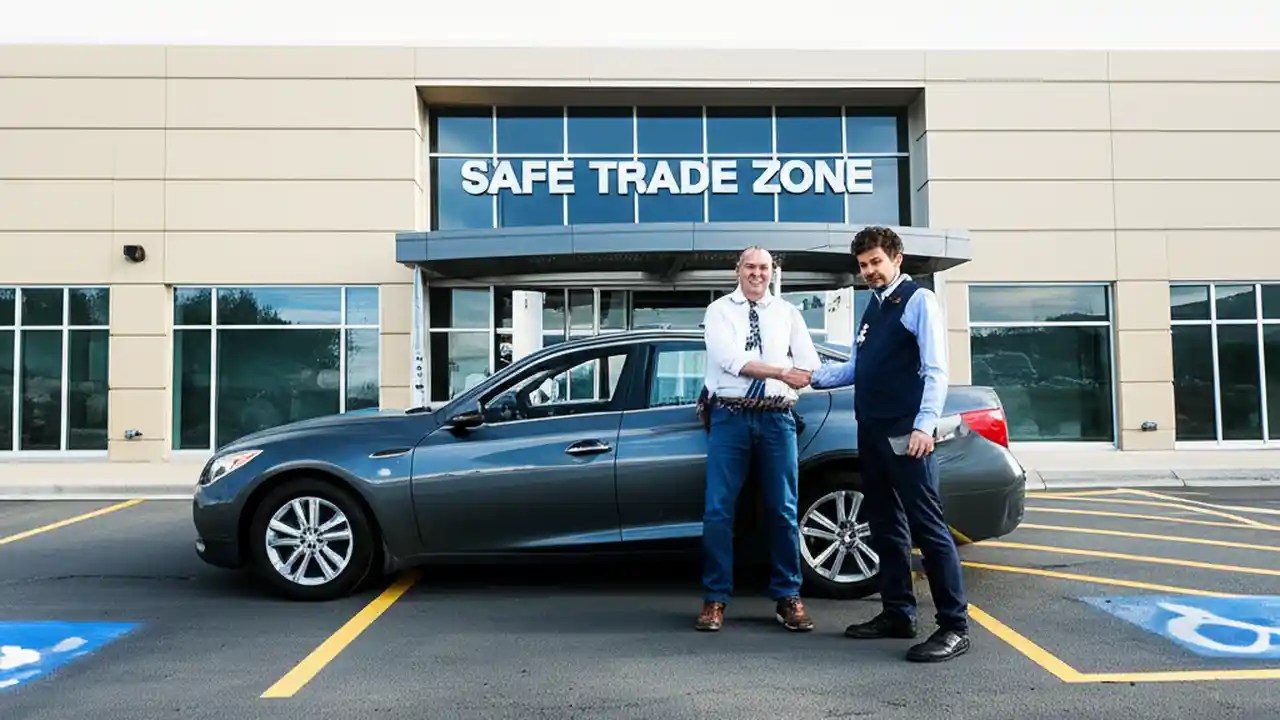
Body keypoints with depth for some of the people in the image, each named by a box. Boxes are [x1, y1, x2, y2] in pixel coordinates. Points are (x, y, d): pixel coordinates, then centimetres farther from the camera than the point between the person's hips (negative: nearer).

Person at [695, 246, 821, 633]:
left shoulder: (787, 312, 13)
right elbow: (730, 359, -11)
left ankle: (788, 597, 16)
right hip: (730, 416, -2)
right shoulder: (719, 310, 6)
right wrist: (780, 372, -10)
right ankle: (715, 598, 7)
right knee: (718, 510, -2)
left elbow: (809, 369, 6)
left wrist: (754, 368, -4)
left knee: (782, 510, 5)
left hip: (776, 417, 2)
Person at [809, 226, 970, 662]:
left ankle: (955, 625, -2)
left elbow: (935, 370, -12)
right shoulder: (873, 307, 19)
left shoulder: (918, 301, -4)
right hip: (872, 432, 9)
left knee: (927, 525, -8)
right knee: (885, 526, 13)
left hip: (906, 434, -9)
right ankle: (897, 613, 22)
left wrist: (925, 425, -22)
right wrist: (812, 375, 6)